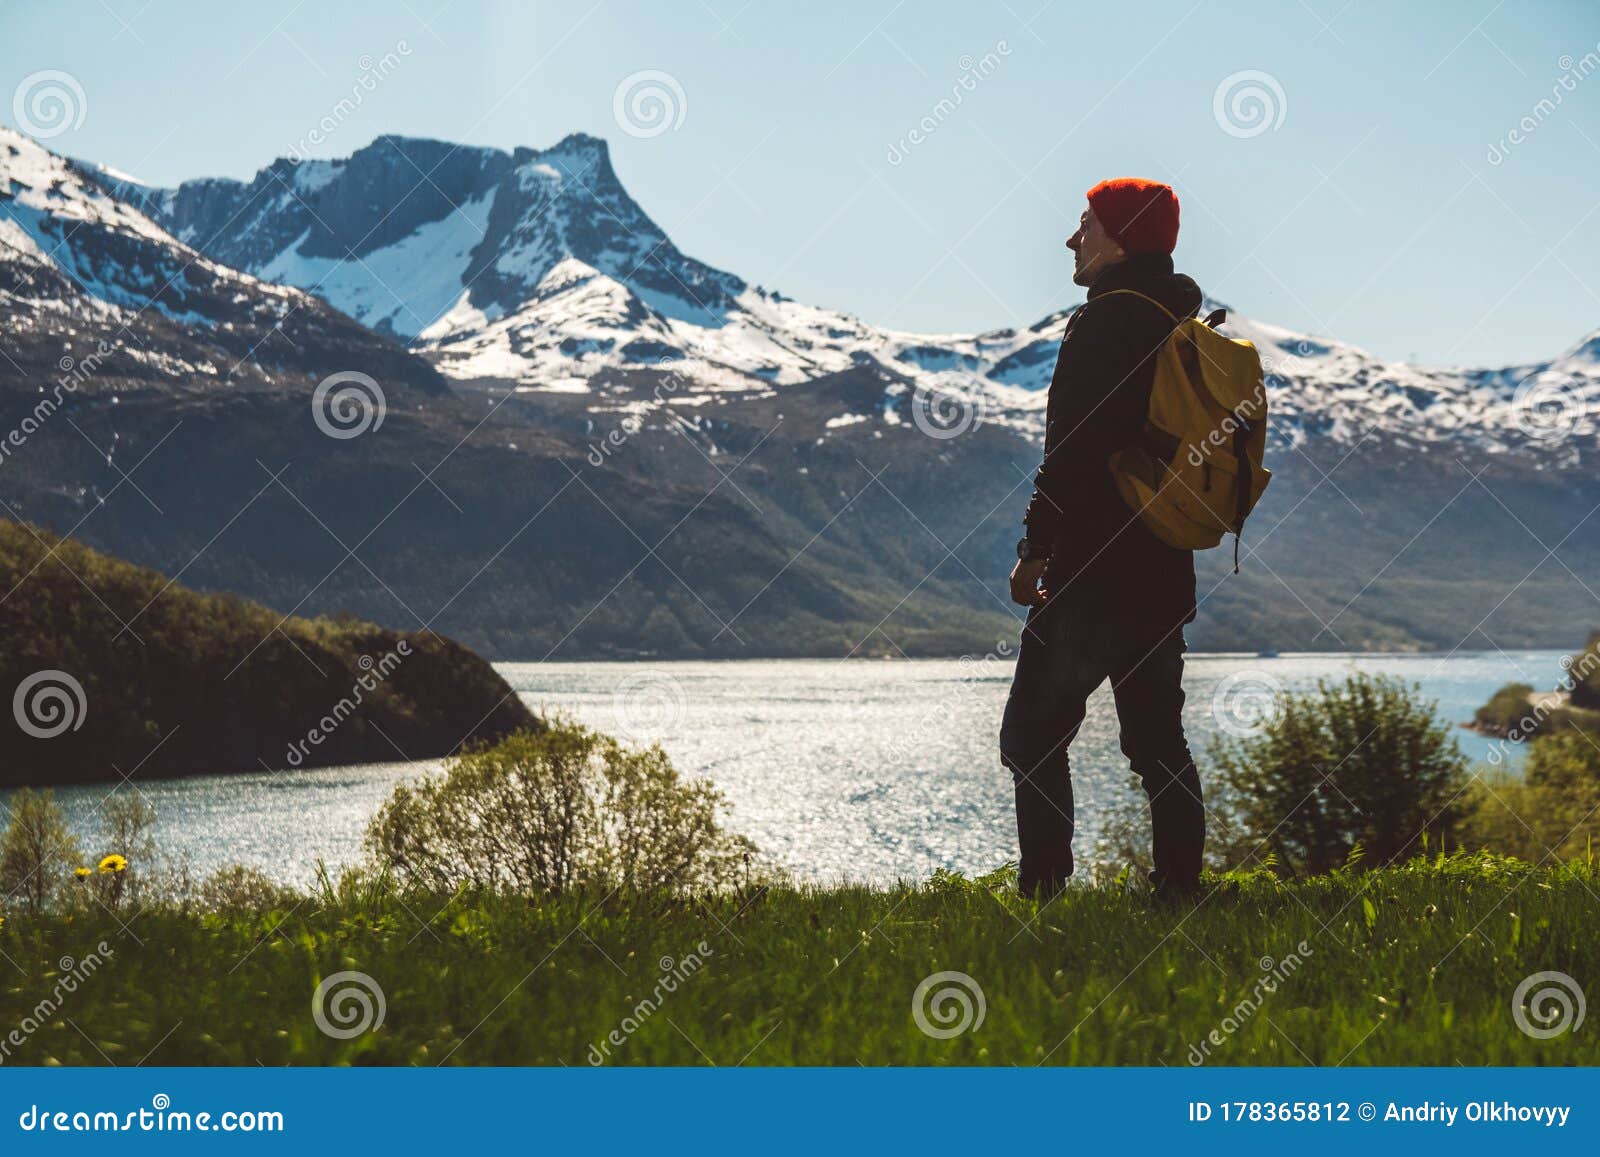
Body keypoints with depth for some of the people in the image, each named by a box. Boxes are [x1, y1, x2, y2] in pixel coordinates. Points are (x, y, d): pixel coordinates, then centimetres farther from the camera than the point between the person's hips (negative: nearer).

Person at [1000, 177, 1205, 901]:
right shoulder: (1182, 322, 15)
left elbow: (1073, 449, -19)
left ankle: (1044, 891, -8)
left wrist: (1037, 548, -14)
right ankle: (1179, 890, 12)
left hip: (1095, 574, -9)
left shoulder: (1106, 321, -12)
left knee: (1032, 735, -3)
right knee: (1158, 740, 12)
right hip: (1165, 570, 9)